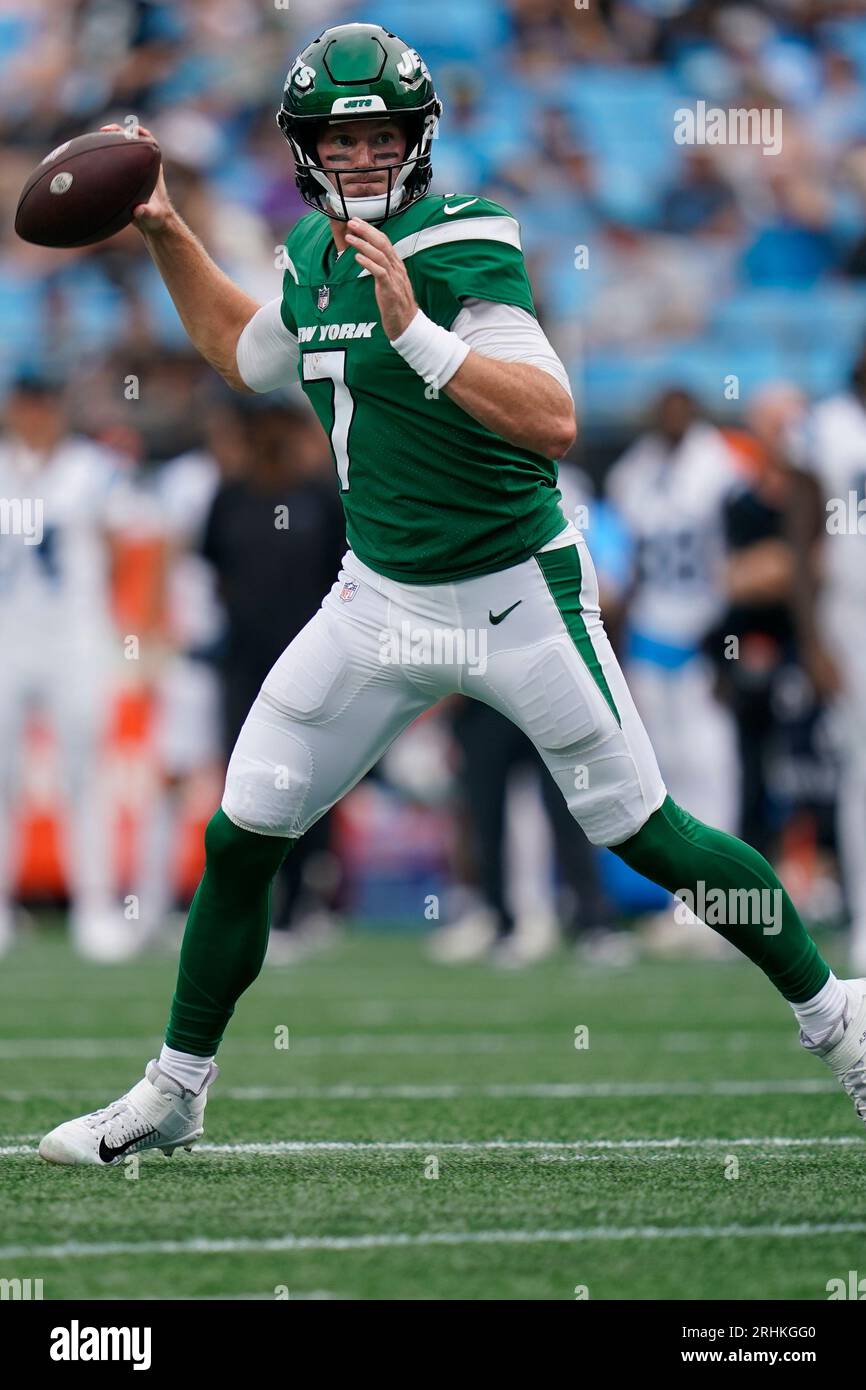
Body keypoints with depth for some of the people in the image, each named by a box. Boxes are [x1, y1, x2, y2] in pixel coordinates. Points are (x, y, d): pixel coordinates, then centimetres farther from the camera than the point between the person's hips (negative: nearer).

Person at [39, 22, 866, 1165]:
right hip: (381, 600, 6)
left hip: (518, 596, -6)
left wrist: (415, 333, -37)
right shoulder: (315, 254, 5)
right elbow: (243, 353, 28)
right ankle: (173, 1096, 17)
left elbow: (554, 423, -30)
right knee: (241, 838, 3)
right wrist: (164, 232, 20)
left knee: (645, 835, -1)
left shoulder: (459, 248, -19)